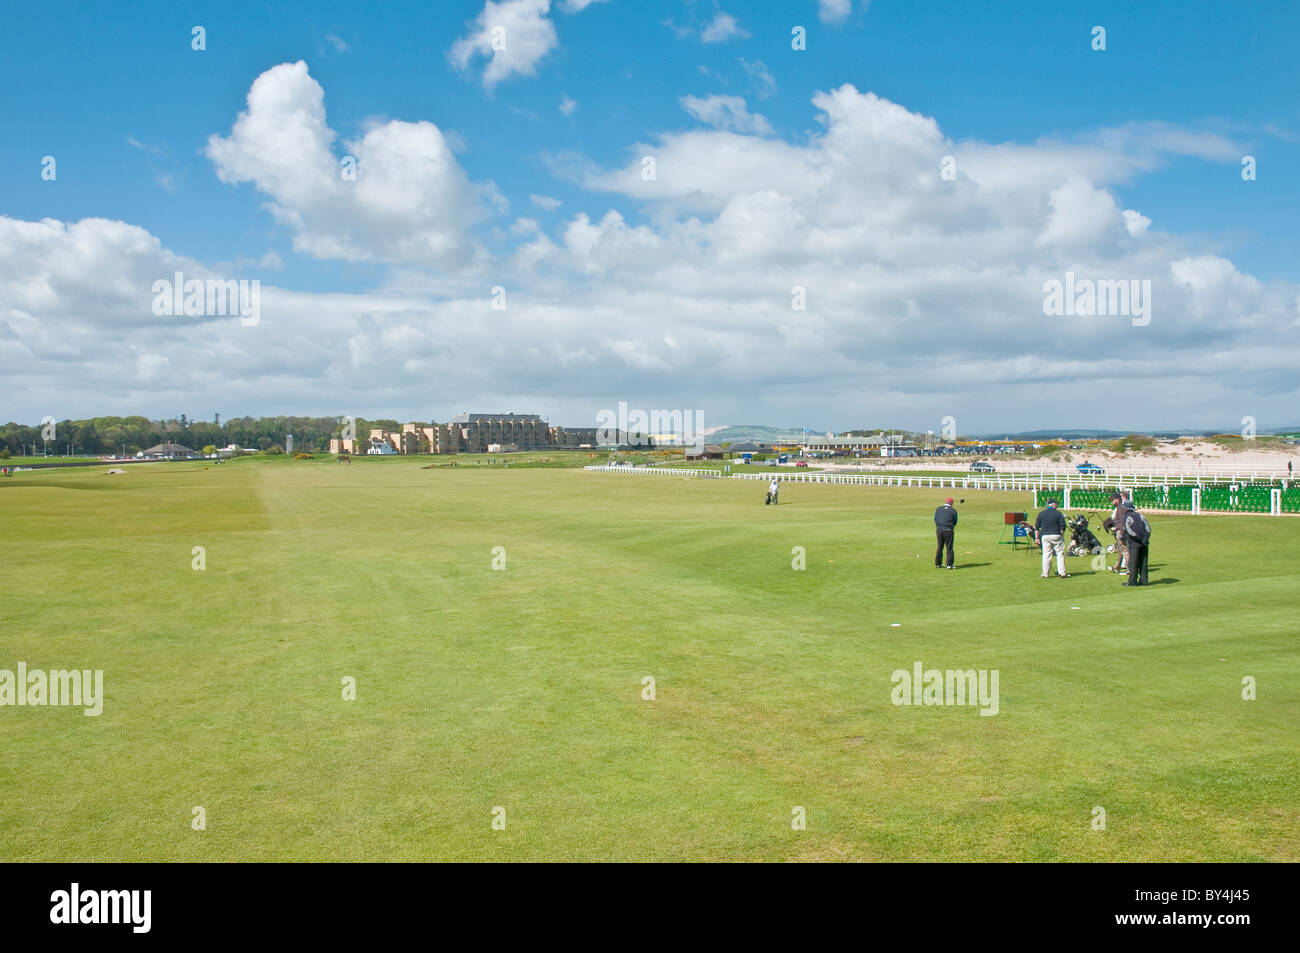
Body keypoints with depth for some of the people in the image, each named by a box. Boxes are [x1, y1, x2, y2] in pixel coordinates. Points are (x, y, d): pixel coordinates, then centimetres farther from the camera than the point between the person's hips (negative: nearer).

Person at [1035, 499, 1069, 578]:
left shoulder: (1041, 514, 7)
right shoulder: (1058, 513, -2)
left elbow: (1036, 526, 8)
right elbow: (1062, 526, -4)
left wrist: (1037, 537, 13)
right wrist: (1062, 535, 6)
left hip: (1044, 536, 3)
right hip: (1056, 536, -3)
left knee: (1046, 554, 6)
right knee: (1060, 553, 4)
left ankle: (1045, 573, 6)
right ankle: (1062, 573, 3)